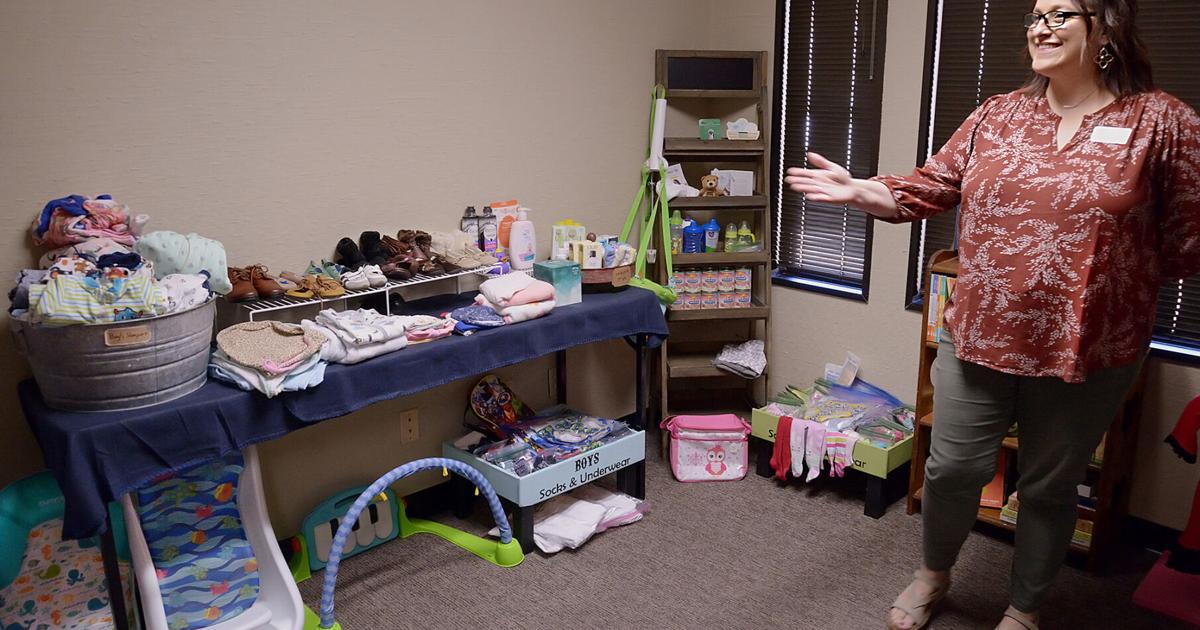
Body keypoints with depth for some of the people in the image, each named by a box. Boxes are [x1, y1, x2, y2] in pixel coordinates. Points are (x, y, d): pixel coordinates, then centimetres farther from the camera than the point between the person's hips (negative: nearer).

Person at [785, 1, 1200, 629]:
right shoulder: (997, 115, 5)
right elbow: (930, 187, 3)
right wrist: (859, 190, -9)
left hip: (1087, 355, -2)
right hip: (976, 339, 2)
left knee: (1048, 486, 15)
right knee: (952, 468, 11)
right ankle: (933, 574, 40)